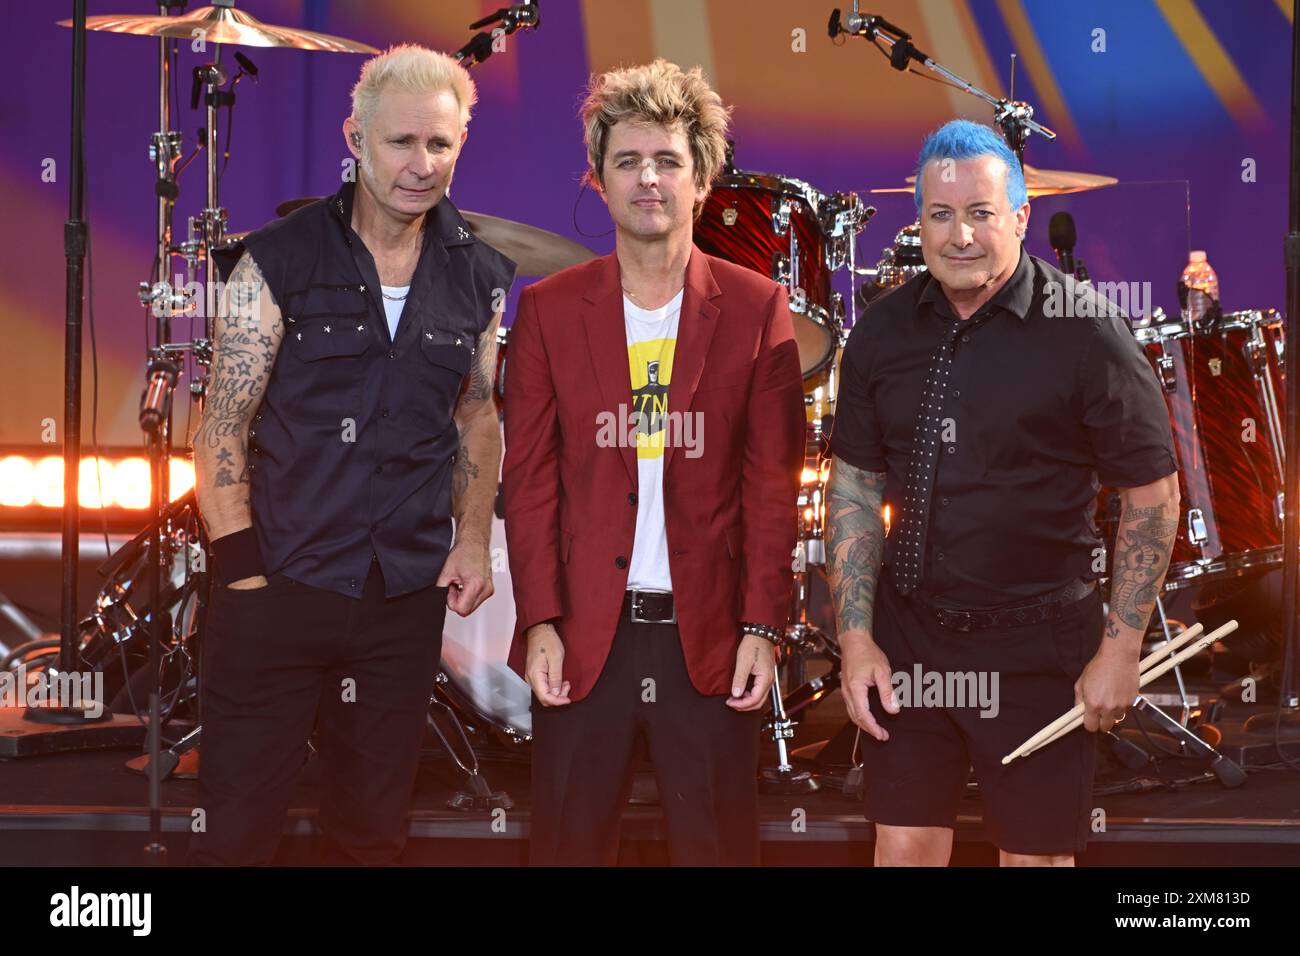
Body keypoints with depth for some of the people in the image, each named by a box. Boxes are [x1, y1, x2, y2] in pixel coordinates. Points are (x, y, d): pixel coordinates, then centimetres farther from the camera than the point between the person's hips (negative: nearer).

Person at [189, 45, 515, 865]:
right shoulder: (279, 264, -5)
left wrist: (473, 538, 4)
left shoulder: (479, 279, 6)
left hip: (407, 596, 3)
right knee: (236, 832, 1)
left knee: (373, 830, 13)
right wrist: (242, 569, -11)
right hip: (279, 584, -3)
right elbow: (223, 428, -5)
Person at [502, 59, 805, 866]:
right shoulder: (550, 309, 6)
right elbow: (529, 477, 4)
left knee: (719, 843, 4)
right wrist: (539, 623, -5)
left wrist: (762, 626, -5)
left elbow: (773, 484, 2)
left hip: (710, 634, -1)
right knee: (569, 844, 6)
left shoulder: (757, 308, 4)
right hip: (584, 634, 1)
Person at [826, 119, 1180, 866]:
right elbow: (856, 488, 7)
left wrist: (1121, 649, -9)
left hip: (1038, 648, -3)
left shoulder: (1084, 331, -12)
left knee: (1037, 854, 8)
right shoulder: (886, 330, 1)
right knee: (905, 847, 9)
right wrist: (857, 637, 0)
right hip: (908, 639, 4)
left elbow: (1152, 496, -8)